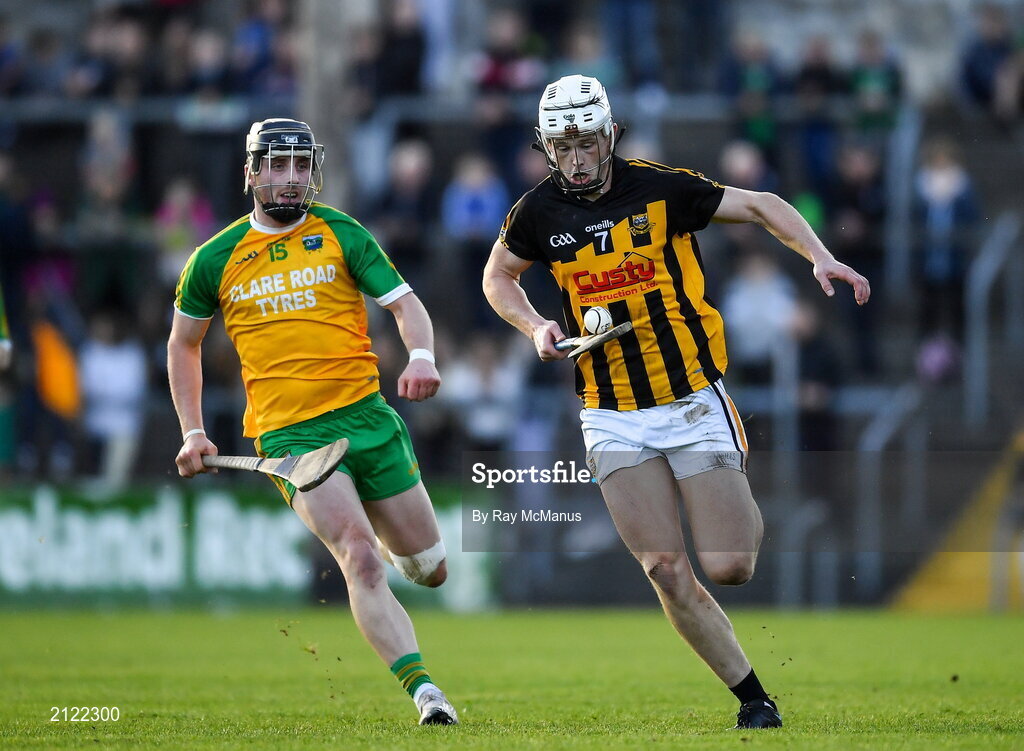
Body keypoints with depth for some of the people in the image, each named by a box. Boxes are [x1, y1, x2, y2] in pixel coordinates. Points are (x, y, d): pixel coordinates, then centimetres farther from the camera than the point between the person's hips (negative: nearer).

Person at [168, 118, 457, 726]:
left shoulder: (340, 233, 6)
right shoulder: (216, 260, 7)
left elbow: (405, 303, 1)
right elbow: (183, 343, 21)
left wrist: (422, 357, -20)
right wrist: (192, 432, 14)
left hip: (367, 415, 2)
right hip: (289, 434, -2)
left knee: (431, 570, 7)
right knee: (360, 558, -23)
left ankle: (384, 534, 43)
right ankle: (424, 692, -27)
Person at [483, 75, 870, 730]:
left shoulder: (660, 189, -8)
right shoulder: (539, 213, 0)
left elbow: (761, 206, 2)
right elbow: (498, 276, 19)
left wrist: (820, 257, -13)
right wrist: (536, 327, 0)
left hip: (692, 399, -2)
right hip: (613, 420, 2)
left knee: (728, 566, -8)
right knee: (667, 571, -8)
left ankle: (747, 514, 29)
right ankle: (753, 698, 5)